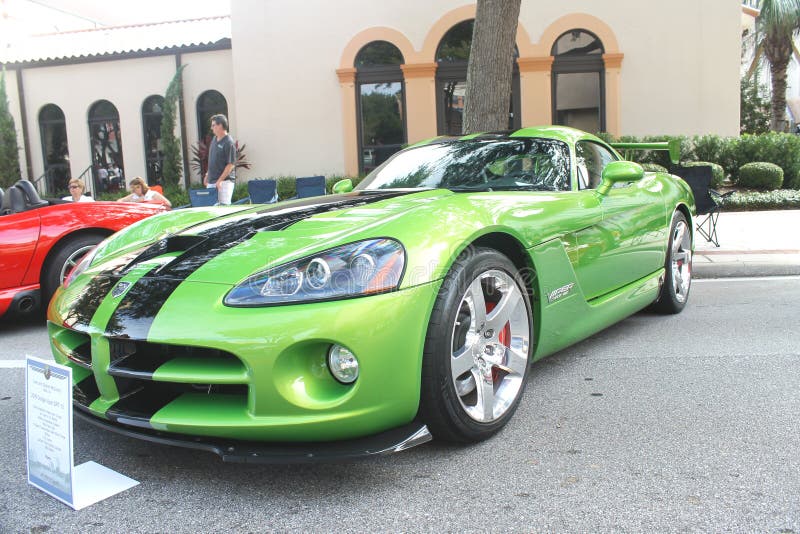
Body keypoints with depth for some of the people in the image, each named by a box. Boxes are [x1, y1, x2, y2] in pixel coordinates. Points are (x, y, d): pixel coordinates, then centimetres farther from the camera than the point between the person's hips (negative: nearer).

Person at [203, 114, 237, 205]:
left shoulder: (229, 143, -13)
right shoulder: (214, 139, 12)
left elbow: (231, 165, -16)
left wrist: (220, 180, -19)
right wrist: (207, 175, 19)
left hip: (224, 181, -8)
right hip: (211, 180, 8)